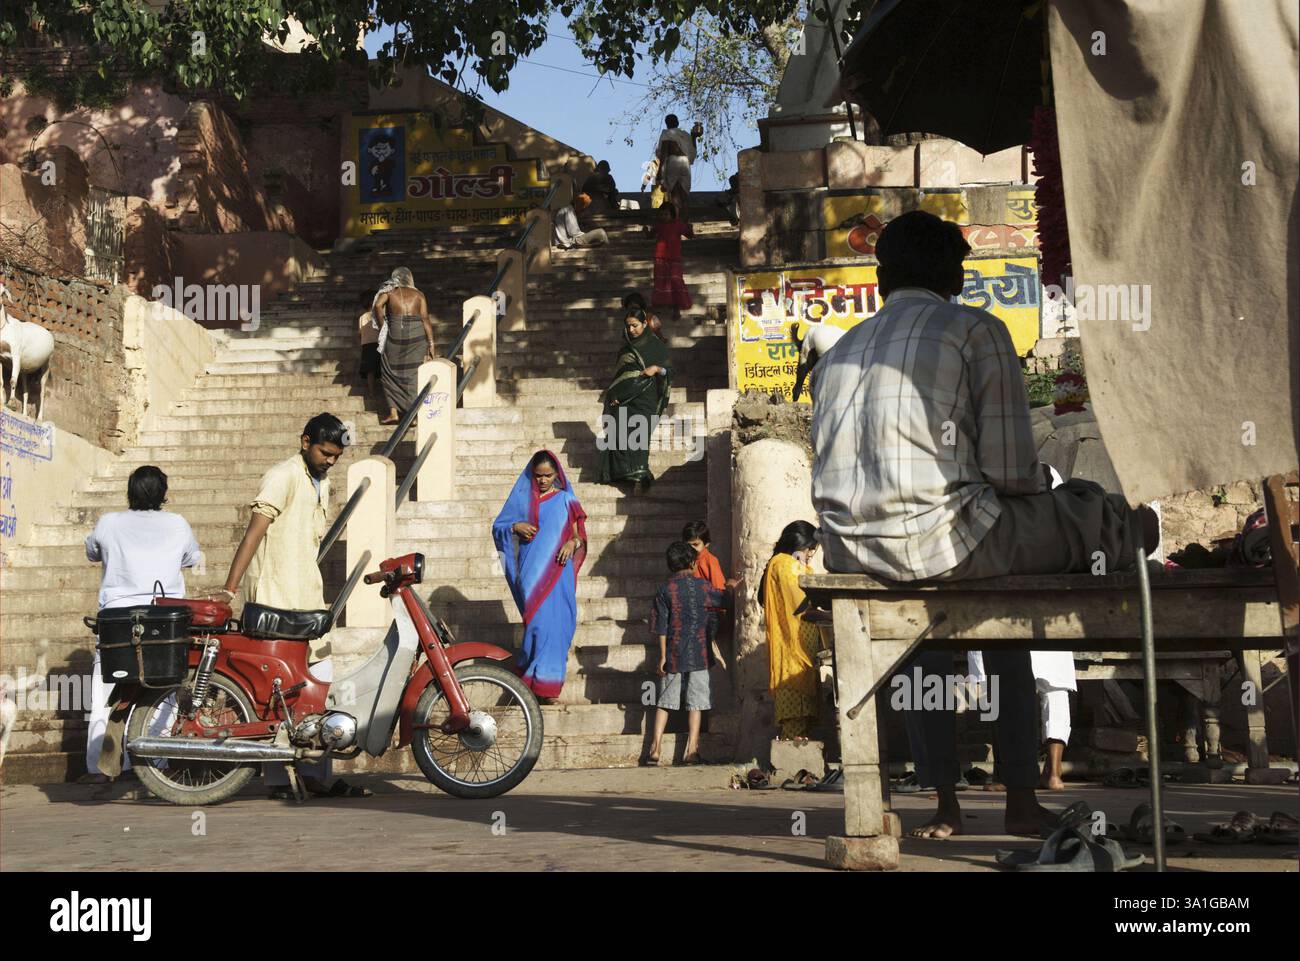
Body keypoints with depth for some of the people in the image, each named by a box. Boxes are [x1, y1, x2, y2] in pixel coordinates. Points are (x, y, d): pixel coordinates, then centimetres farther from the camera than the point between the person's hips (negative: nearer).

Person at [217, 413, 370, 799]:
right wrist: (229, 588, -25)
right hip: (275, 597, -9)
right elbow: (254, 532, -18)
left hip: (307, 597, 9)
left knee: (320, 683, 7)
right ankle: (278, 780, -2)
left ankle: (316, 776, 11)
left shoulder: (321, 483, 17)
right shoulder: (283, 476, -10)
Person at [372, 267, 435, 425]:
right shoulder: (418, 295, 11)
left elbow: (377, 305, -11)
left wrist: (382, 327, -1)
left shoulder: (388, 292, 9)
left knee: (391, 373, 12)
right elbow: (426, 320, 3)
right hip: (417, 334, 1)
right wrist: (431, 345, 3)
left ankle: (394, 412, 4)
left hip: (395, 333, -1)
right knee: (413, 374, 8)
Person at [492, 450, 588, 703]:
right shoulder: (522, 497, 9)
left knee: (556, 622, -6)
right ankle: (539, 682, 0)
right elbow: (498, 527, 12)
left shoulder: (566, 500, 9)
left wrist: (572, 542, -12)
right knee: (538, 621, -8)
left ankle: (548, 684, 0)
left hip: (558, 570, 0)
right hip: (531, 571, 0)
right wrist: (516, 527, -7)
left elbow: (579, 534, 10)